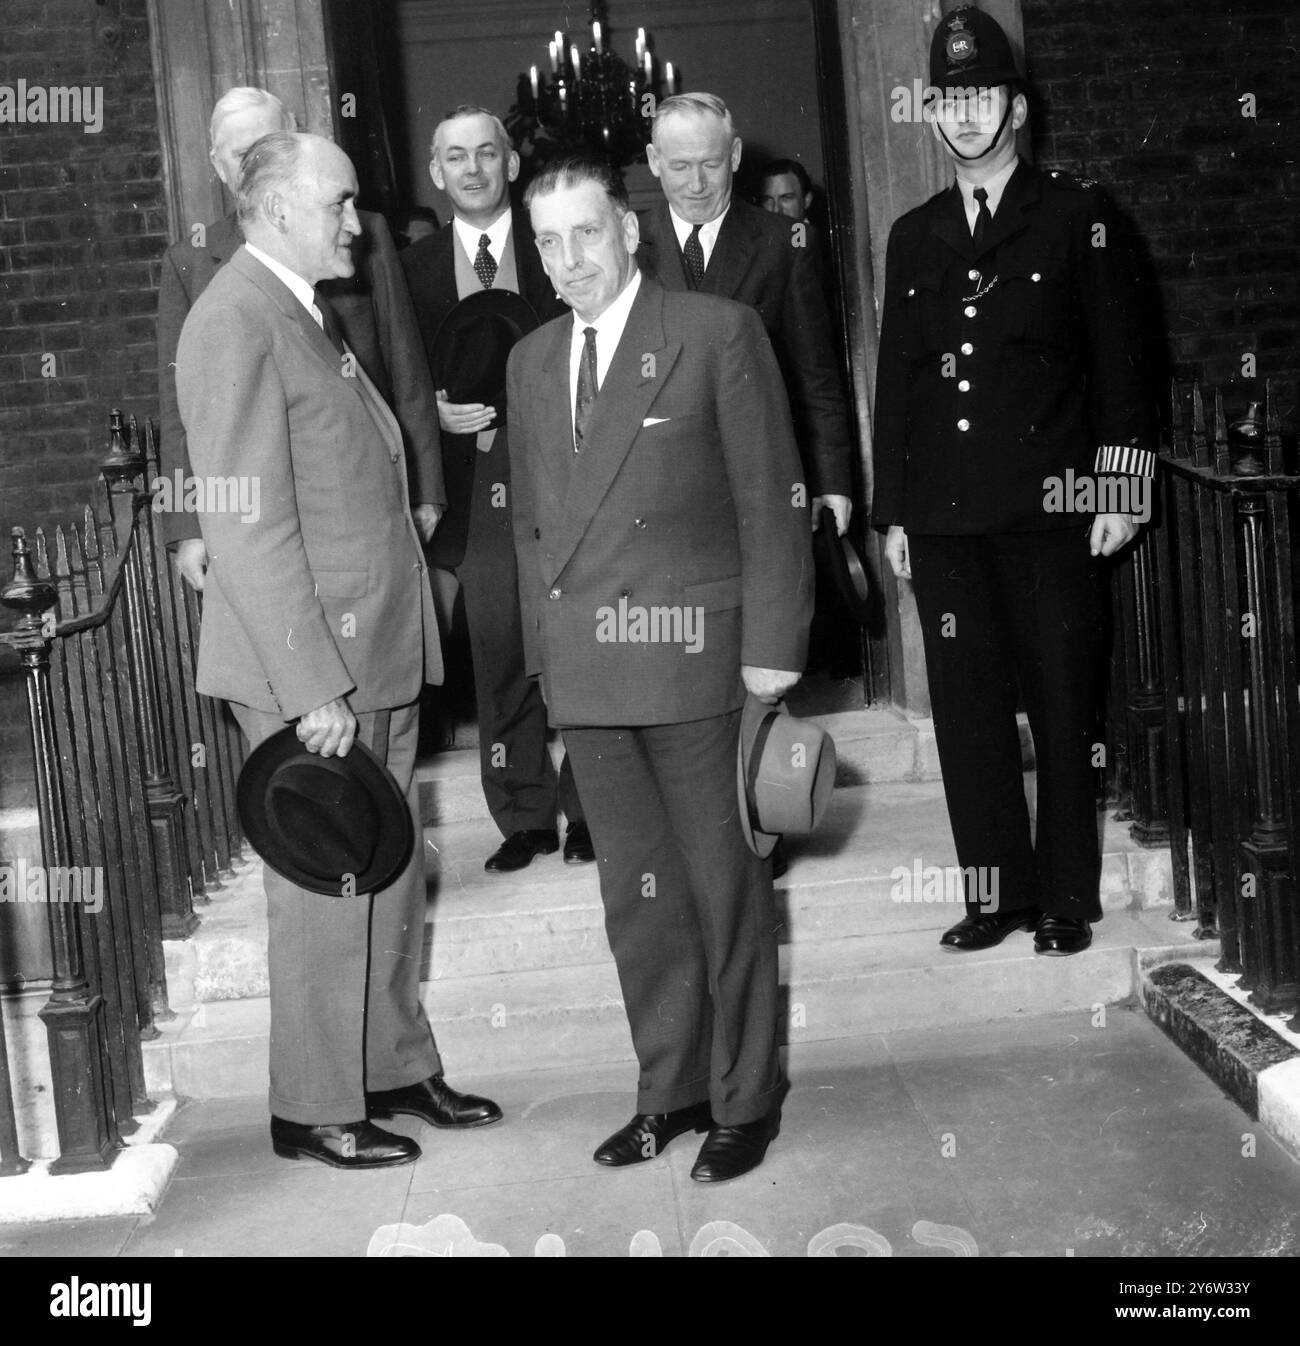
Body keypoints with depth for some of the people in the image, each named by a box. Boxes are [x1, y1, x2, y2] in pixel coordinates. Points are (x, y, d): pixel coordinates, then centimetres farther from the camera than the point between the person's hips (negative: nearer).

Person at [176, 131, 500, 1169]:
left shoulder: (306, 314, 15)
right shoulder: (237, 324, -15)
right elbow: (248, 529, -21)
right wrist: (313, 687, -22)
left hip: (376, 656, 9)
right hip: (312, 668, -9)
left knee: (390, 876, 17)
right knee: (324, 888, 3)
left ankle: (396, 1066, 32)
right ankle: (314, 1110, 18)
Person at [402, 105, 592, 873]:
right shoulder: (415, 267, 10)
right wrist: (437, 410, -8)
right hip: (476, 485, 1)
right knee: (498, 653, 3)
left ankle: (587, 809, 14)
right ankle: (525, 816, 15)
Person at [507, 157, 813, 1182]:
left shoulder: (719, 333, -2)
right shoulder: (532, 362, 14)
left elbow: (772, 500, -5)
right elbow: (533, 521, 16)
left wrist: (771, 644, -11)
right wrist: (546, 650, 9)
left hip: (694, 658, -5)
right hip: (585, 673, 5)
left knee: (725, 886, 4)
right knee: (636, 893, 12)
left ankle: (744, 1098, 18)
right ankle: (671, 1089, 26)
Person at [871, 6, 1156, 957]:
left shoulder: (1076, 217, 4)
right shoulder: (914, 238, 15)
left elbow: (1117, 360, 1)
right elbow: (894, 380, 15)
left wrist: (1118, 484, -7)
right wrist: (893, 510, 11)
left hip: (1050, 504, -3)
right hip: (944, 514, 4)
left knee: (1063, 705, 1)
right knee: (967, 709, 5)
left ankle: (1068, 896, 12)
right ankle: (996, 892, 15)